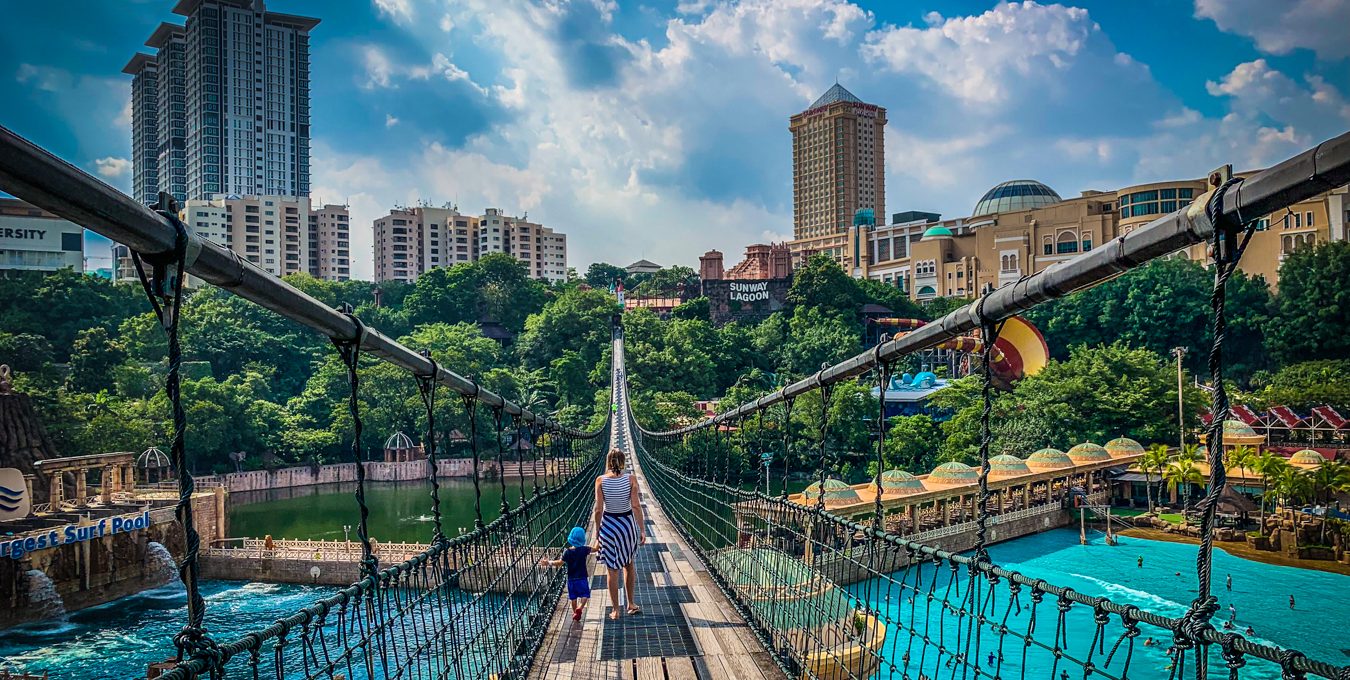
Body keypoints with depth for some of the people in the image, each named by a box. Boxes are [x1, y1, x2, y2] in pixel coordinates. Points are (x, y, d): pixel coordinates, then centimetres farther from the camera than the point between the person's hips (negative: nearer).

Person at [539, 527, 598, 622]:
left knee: (573, 597, 15)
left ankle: (575, 612, 23)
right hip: (582, 578, -2)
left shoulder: (567, 552, -9)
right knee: (585, 595, 2)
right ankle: (580, 608, -21)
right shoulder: (584, 550, -8)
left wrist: (549, 563, -4)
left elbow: (561, 562, -11)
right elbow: (595, 549, 5)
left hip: (571, 579, 2)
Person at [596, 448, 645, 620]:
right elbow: (636, 506, -10)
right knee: (629, 565, 21)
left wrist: (598, 529, 3)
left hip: (608, 525, -1)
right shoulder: (630, 479, -9)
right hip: (628, 523, 1)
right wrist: (642, 530, -5)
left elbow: (598, 509, -9)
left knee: (612, 569, 9)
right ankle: (631, 604, 29)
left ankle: (615, 610, 16)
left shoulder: (600, 480, -10)